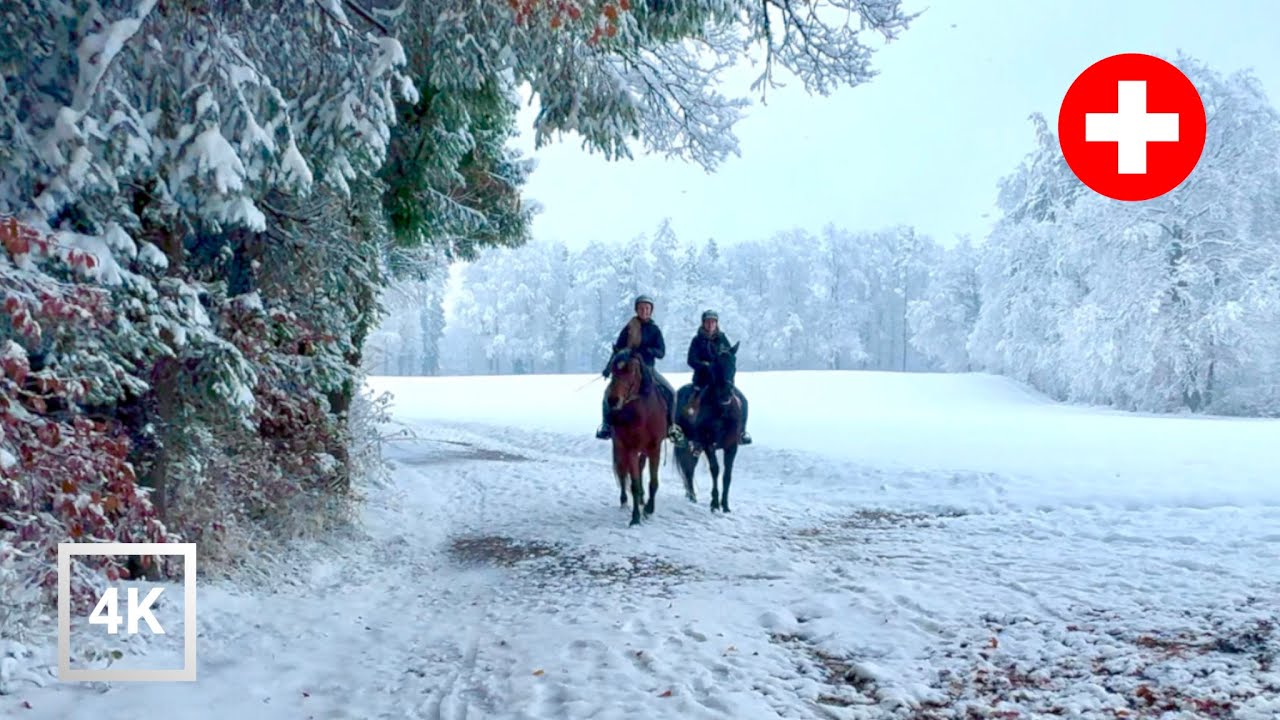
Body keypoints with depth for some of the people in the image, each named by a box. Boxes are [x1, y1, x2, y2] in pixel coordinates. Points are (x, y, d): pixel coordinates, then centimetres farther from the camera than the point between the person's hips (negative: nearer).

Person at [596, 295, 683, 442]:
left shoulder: (655, 329, 2)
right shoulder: (629, 328, -1)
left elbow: (661, 353, -6)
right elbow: (618, 348, 1)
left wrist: (646, 350, -24)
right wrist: (609, 367, -8)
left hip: (648, 369, 2)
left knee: (671, 392, -10)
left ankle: (671, 426, 7)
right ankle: (606, 425, -1)